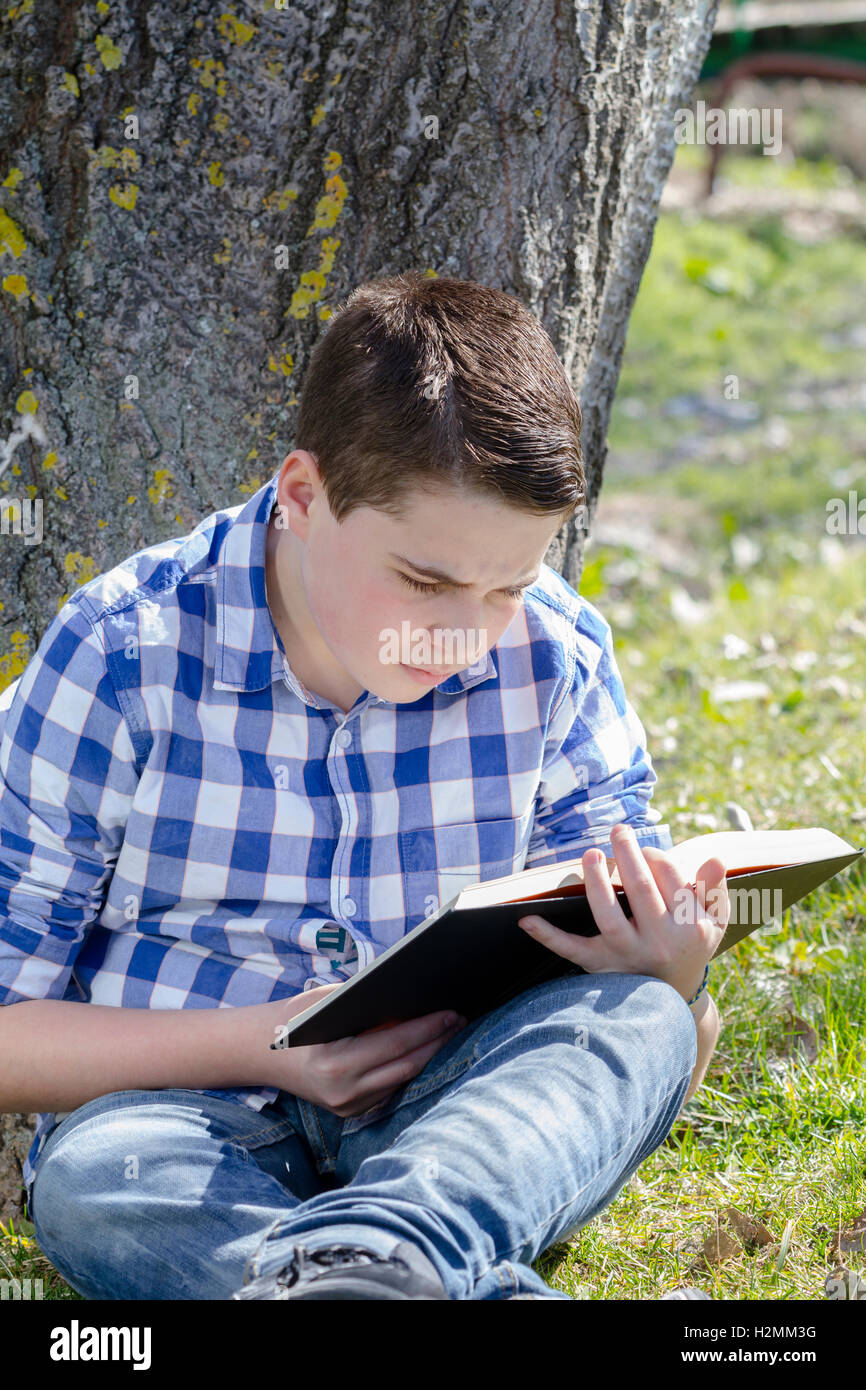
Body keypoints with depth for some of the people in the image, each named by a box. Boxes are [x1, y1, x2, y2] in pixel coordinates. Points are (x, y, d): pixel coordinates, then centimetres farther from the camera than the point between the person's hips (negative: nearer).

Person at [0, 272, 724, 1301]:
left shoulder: (556, 660, 1)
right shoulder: (121, 658, -8)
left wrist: (670, 985, -19)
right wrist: (260, 1043, -19)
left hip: (449, 1128, 2)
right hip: (193, 1114, -2)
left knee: (641, 1019, -29)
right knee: (95, 1176, -36)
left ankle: (362, 1257, -54)